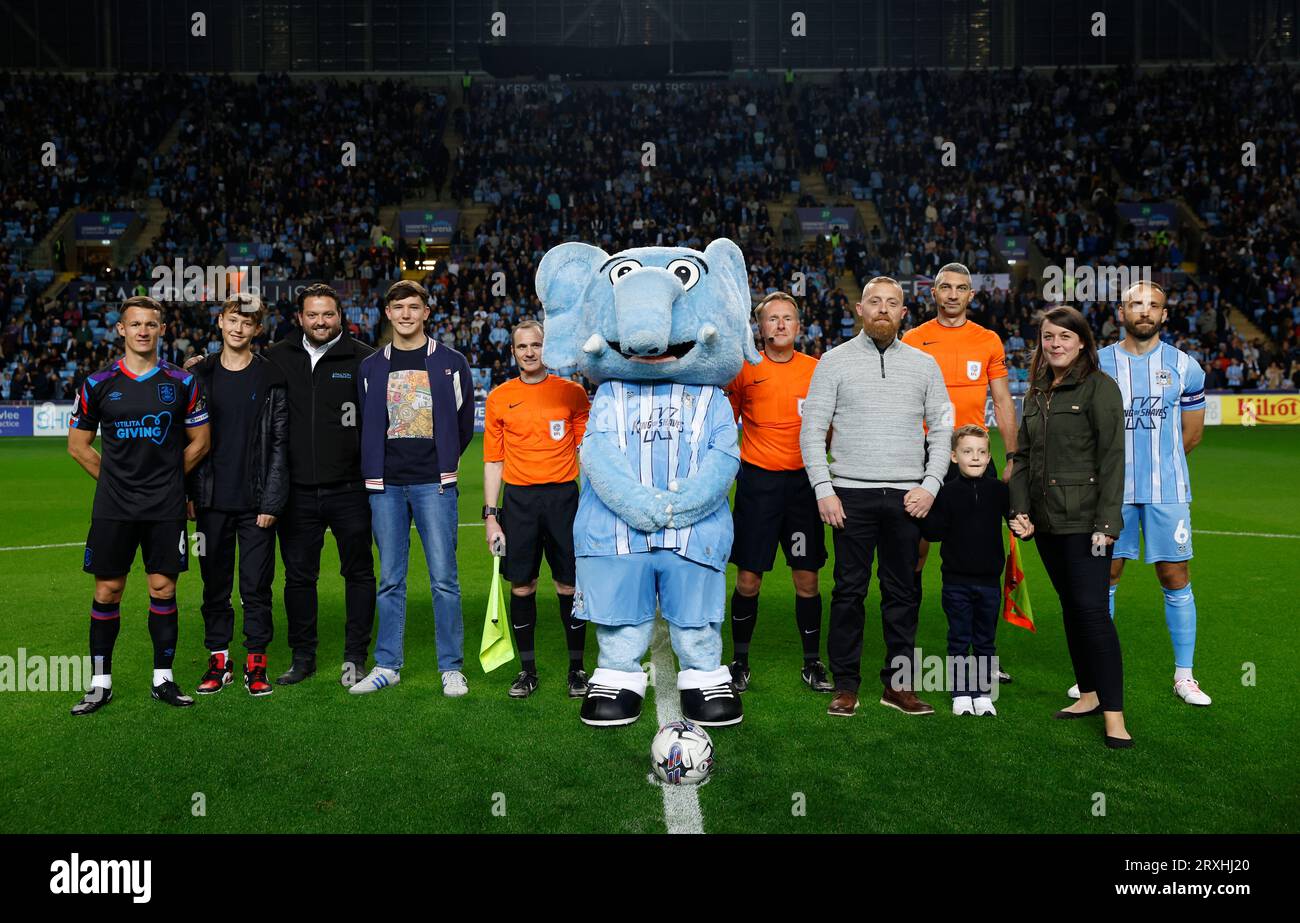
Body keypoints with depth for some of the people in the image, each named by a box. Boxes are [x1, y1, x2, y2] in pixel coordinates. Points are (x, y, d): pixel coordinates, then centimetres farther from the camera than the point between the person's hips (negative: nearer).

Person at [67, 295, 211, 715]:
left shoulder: (183, 383, 2)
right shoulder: (98, 384, 2)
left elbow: (200, 441, 9)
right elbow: (77, 443, 11)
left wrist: (167, 479, 8)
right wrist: (114, 477, 7)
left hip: (166, 508, 0)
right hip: (113, 507, 0)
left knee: (164, 590, 4)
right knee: (107, 591, 4)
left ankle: (163, 679, 16)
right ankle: (101, 683, 16)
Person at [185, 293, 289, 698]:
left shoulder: (272, 379, -1)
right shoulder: (200, 376, 8)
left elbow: (279, 443, -4)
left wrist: (271, 501, -9)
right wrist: (189, 494, 3)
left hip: (255, 502, -3)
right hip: (212, 501, 3)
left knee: (256, 586, 2)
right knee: (215, 584, 10)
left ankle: (256, 663, 13)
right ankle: (219, 660, 21)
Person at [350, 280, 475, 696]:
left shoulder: (451, 362, 5)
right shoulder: (371, 366, 11)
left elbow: (464, 422, 11)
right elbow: (367, 425, 17)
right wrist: (376, 470, 11)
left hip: (433, 485, -2)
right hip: (386, 487, 3)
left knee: (444, 578, -3)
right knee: (390, 580, 8)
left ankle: (451, 669, 6)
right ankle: (387, 665, 17)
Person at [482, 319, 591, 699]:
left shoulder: (572, 392, 3)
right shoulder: (498, 398, 7)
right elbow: (493, 461, 9)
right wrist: (490, 515, 3)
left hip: (563, 497, -1)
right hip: (519, 499, 2)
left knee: (569, 586, 2)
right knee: (521, 587, 6)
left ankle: (577, 668, 17)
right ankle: (527, 670, 20)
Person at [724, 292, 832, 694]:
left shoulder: (816, 369, 5)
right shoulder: (744, 369, 1)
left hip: (803, 479, 1)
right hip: (757, 480, -1)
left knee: (807, 578, 6)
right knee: (748, 579, 2)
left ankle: (812, 664, 20)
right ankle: (740, 662, 17)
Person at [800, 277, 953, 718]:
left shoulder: (924, 364, 11)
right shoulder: (835, 361, 5)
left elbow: (942, 429, 10)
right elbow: (812, 430, 2)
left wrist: (930, 485, -2)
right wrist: (823, 489, -7)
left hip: (908, 496, 2)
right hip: (852, 494, -2)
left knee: (903, 593, 7)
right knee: (849, 591, 2)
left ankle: (898, 683, 17)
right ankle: (845, 684, 12)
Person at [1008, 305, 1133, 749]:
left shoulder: (1099, 387, -6)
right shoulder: (1036, 392, 14)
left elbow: (1111, 458, -11)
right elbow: (1022, 455, 15)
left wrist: (1106, 522, -16)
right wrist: (1019, 508, 3)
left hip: (1085, 519, -7)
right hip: (1047, 520, 7)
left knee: (1092, 608, -9)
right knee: (1070, 607, 13)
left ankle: (1114, 712, -2)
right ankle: (1090, 694, 24)